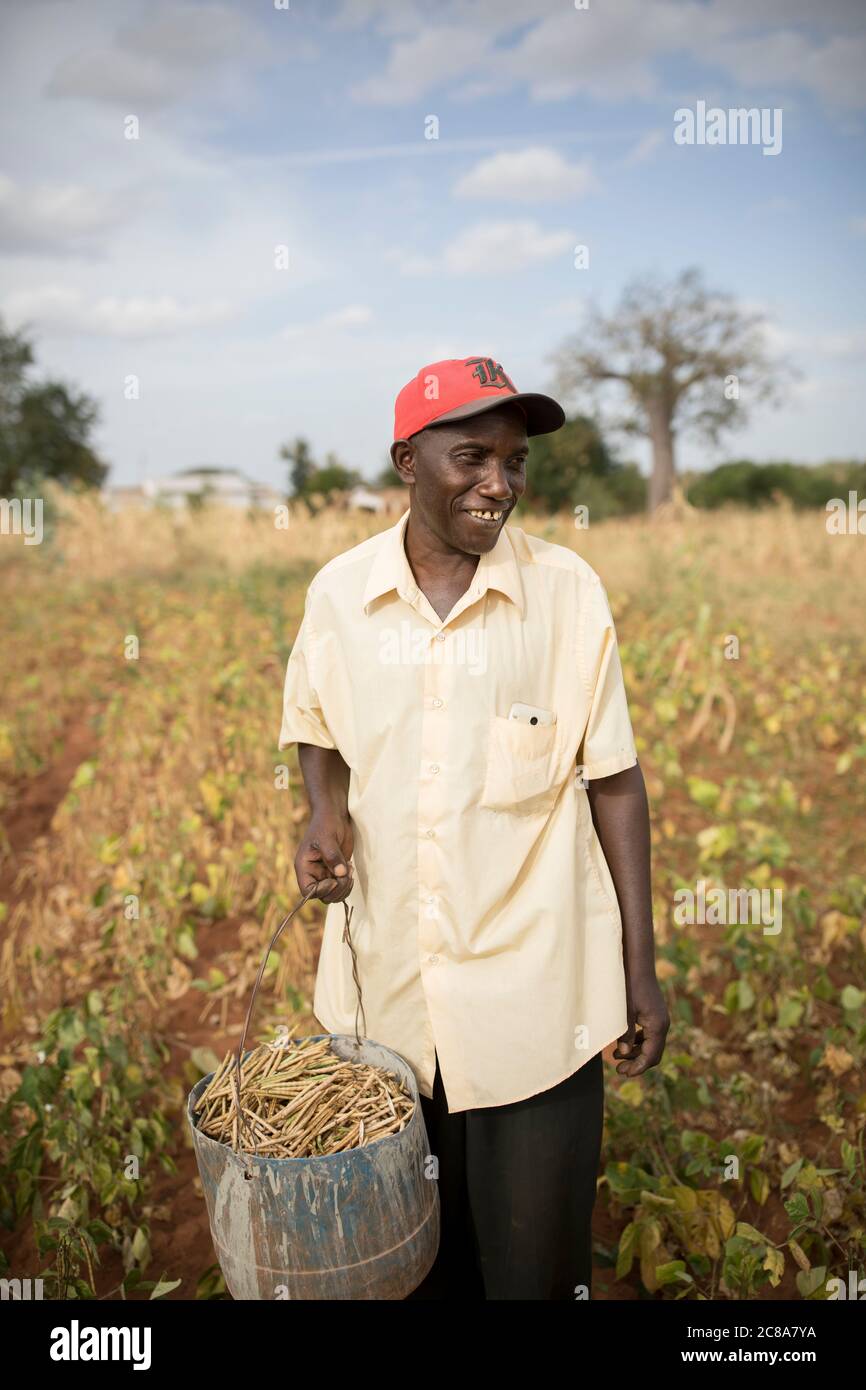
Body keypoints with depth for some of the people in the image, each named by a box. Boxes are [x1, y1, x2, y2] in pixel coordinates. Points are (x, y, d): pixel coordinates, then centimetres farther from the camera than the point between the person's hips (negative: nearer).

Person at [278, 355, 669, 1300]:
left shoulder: (566, 590, -9)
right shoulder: (338, 592, -3)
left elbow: (613, 780, -3)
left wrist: (641, 970, -3)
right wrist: (327, 818, -7)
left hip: (534, 990, -2)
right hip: (383, 980, 3)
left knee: (535, 1256, 12)